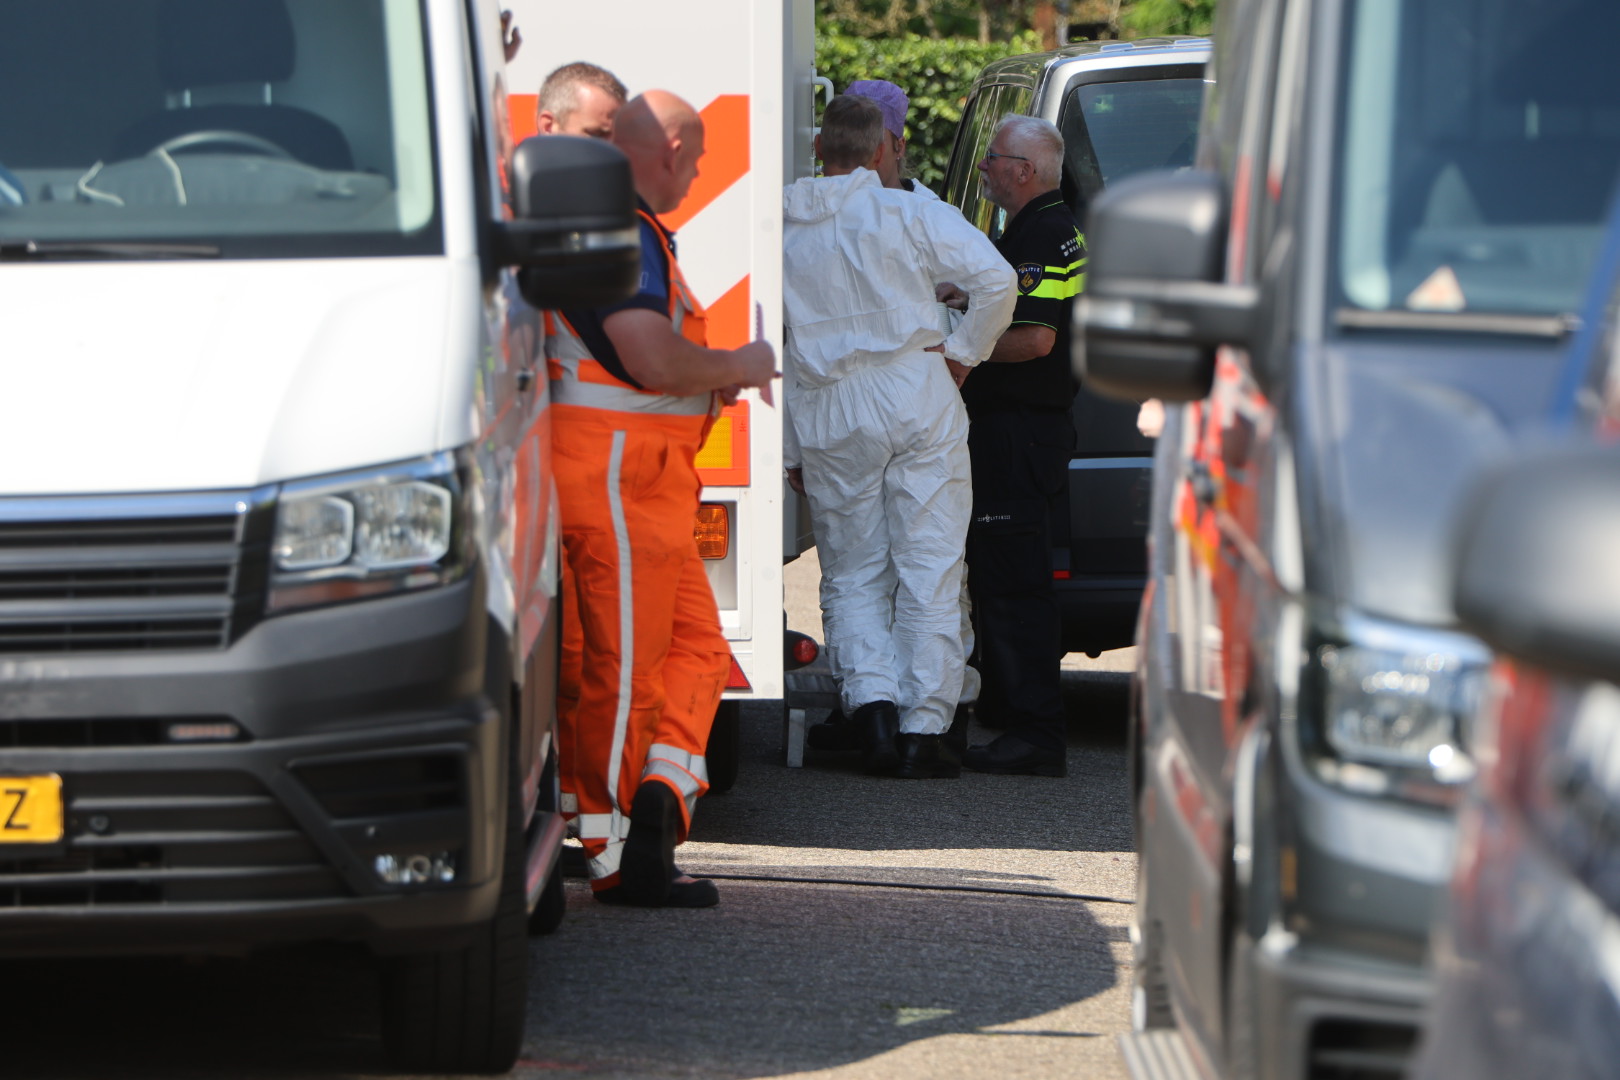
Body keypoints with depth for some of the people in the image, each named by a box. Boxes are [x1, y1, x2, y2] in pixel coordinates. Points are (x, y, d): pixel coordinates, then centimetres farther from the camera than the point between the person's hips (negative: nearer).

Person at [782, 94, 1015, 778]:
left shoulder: (777, 230, 6)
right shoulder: (909, 214, -2)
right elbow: (995, 278, -11)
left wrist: (788, 454, 13)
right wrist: (962, 353, 4)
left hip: (828, 418, 2)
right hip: (917, 400, -2)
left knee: (852, 575, 11)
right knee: (928, 571, 2)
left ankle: (870, 699, -10)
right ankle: (924, 729, -2)